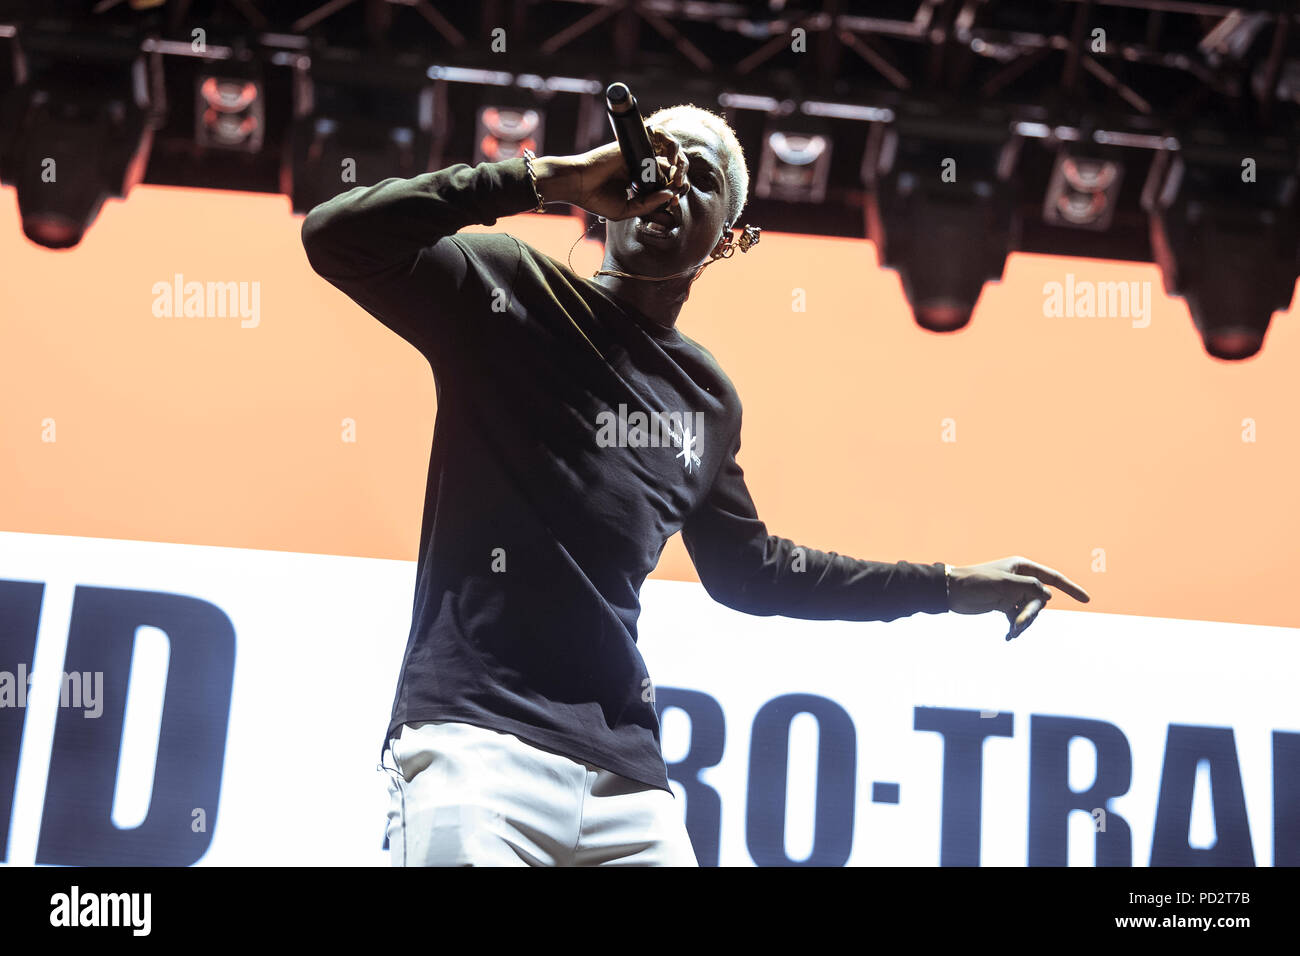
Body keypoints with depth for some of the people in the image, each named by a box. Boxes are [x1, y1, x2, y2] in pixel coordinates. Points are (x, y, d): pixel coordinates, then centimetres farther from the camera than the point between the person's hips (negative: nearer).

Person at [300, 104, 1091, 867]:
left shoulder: (708, 399, 17)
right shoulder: (507, 293, 1)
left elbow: (747, 568, 29)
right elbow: (336, 237, -14)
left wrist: (947, 585, 30)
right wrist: (547, 178, -17)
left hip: (624, 769, 6)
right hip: (476, 740, -5)